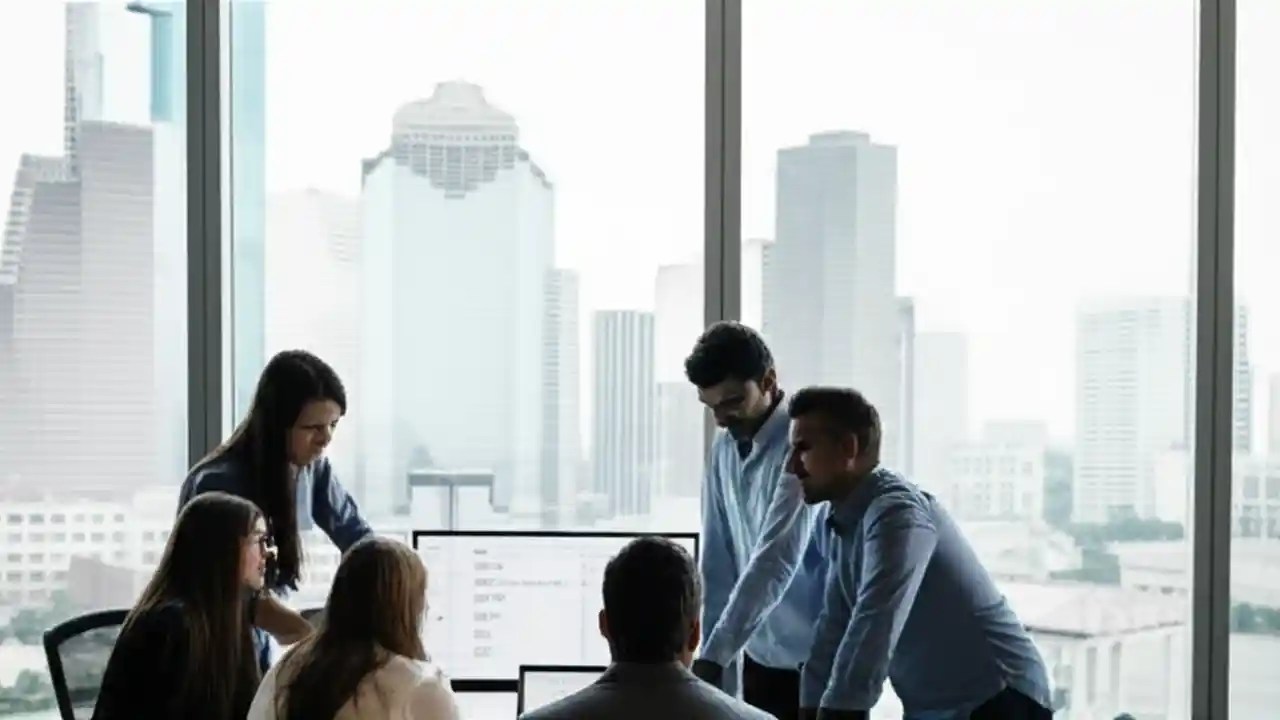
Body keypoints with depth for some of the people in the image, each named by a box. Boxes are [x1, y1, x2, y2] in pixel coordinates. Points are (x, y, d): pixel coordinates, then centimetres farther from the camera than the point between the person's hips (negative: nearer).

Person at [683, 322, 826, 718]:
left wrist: (713, 658, -35)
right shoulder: (724, 448, 4)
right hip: (761, 659, 6)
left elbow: (776, 562, -29)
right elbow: (718, 565, 6)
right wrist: (720, 674, 2)